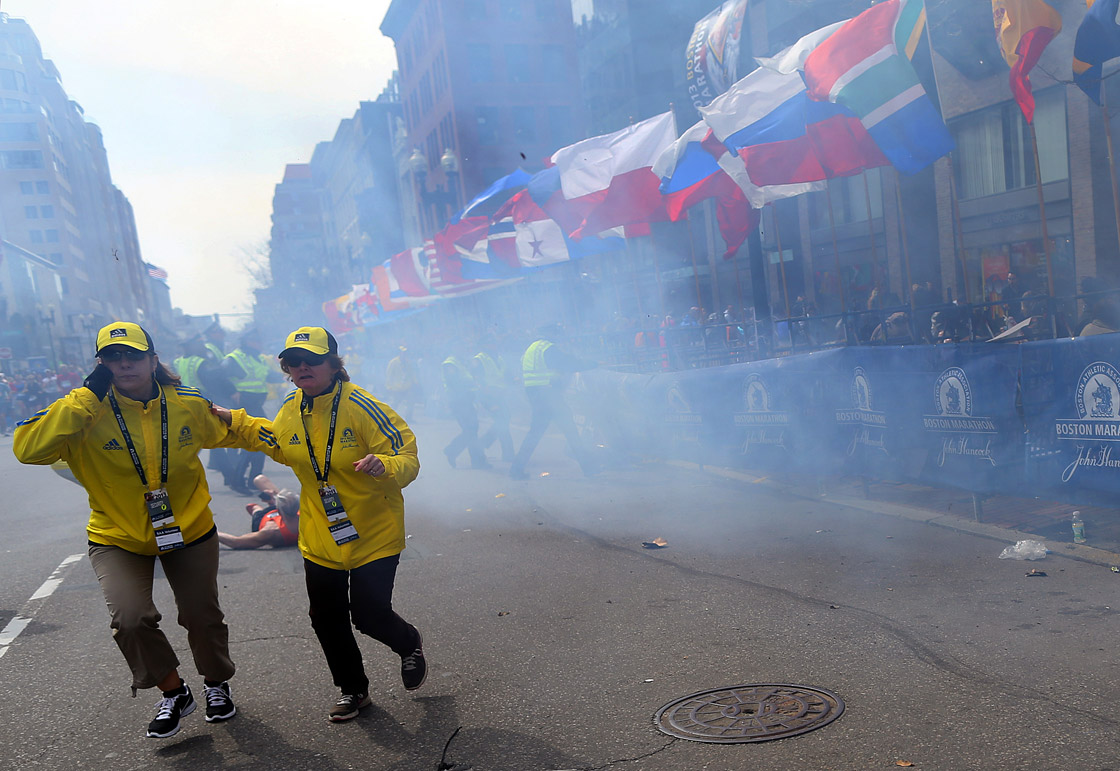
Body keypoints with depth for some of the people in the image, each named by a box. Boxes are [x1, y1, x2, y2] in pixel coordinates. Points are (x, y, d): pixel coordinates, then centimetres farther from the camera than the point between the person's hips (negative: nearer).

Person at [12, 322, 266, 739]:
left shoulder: (189, 404, -10)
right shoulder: (86, 412, -16)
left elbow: (228, 430, 11)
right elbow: (28, 448, -31)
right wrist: (88, 396, -31)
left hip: (189, 530, 2)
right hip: (118, 537, -1)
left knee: (203, 617, 11)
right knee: (131, 619, -19)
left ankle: (216, 684, 42)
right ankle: (173, 692, 10)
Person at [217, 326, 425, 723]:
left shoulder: (361, 407, -21)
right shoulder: (291, 410, -2)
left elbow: (408, 459, -22)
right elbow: (277, 443, 21)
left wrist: (384, 466, -43)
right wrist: (236, 421, 16)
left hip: (374, 534, -5)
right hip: (319, 538, 6)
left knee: (369, 614, -3)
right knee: (326, 618, 13)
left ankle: (409, 644, 34)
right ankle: (353, 689, 37)